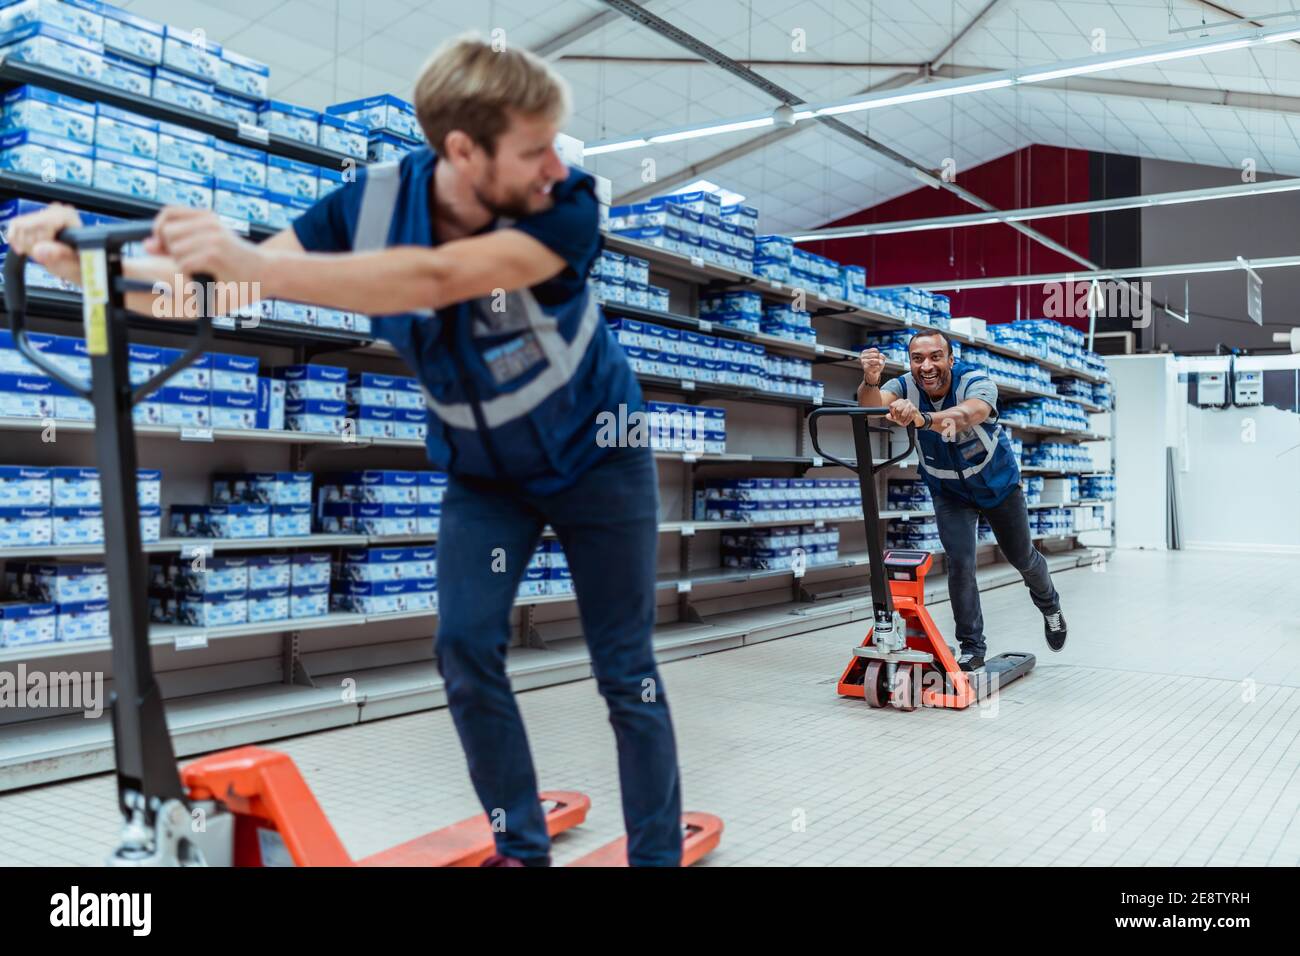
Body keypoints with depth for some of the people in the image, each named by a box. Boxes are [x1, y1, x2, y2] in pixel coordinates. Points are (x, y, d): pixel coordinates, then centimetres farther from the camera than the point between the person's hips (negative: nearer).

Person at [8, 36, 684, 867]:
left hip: (599, 459, -2)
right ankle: (522, 848, 12)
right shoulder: (373, 203, -20)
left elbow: (433, 279, -47)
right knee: (467, 649, -7)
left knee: (625, 671, 1)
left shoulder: (569, 208, -31)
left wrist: (255, 266, -56)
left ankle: (658, 855, 17)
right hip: (482, 471, 3)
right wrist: (94, 262, -39)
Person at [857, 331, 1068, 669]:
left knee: (1022, 557, 16)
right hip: (949, 491, 1)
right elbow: (872, 404, -47)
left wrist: (922, 418, -77)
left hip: (997, 482, -1)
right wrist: (870, 382, -70)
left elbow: (966, 415, -57)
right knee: (960, 563, -13)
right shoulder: (904, 387, -25)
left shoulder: (976, 382, -34)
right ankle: (972, 648, 4)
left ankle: (1050, 607, 48)